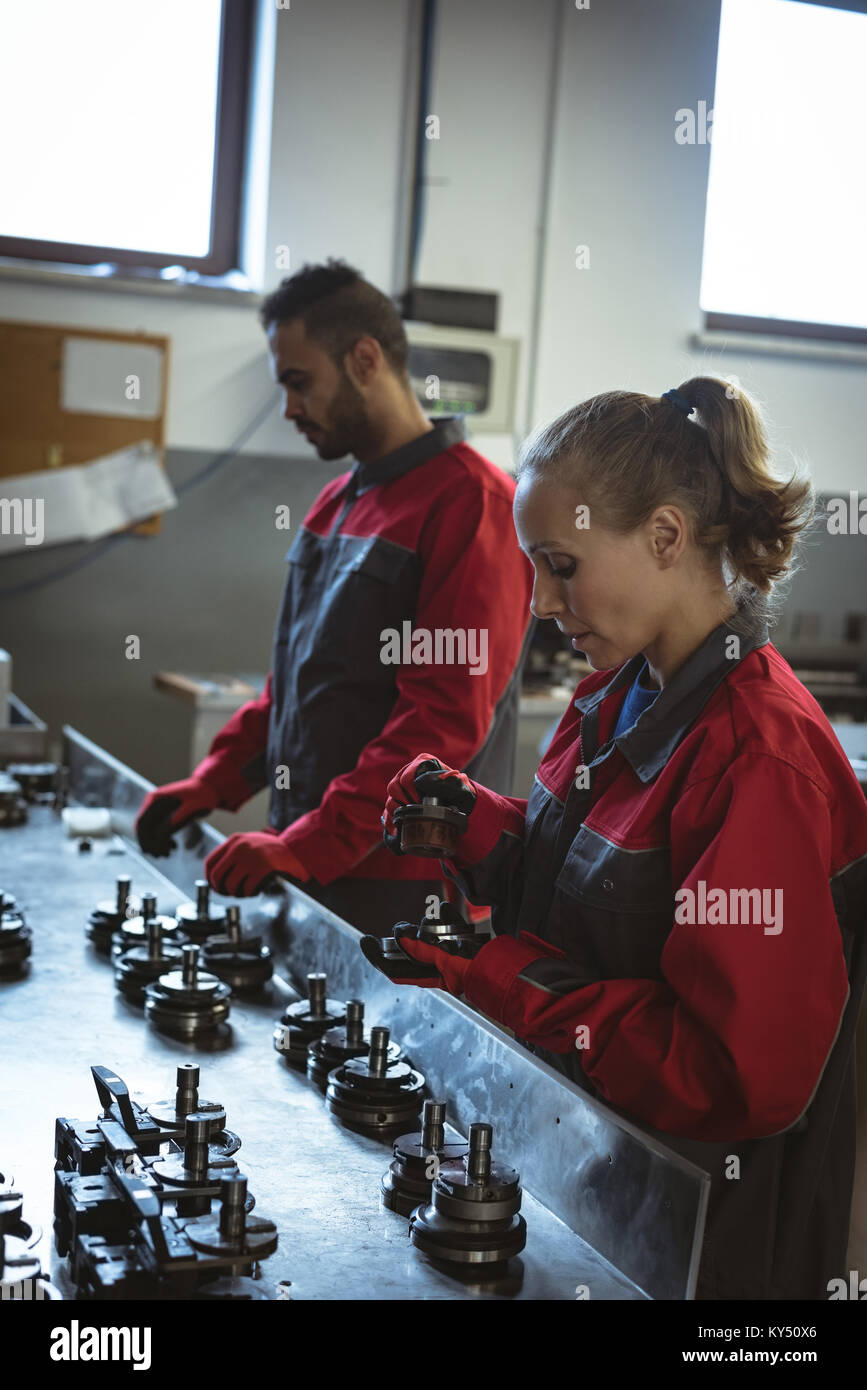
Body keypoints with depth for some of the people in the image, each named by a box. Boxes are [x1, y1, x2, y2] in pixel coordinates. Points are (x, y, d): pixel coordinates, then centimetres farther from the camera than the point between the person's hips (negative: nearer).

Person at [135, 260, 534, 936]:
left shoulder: (475, 502, -14)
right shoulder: (337, 503, 15)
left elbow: (446, 715, -22)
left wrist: (316, 843, -25)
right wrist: (216, 781, 10)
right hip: (307, 865, 8)